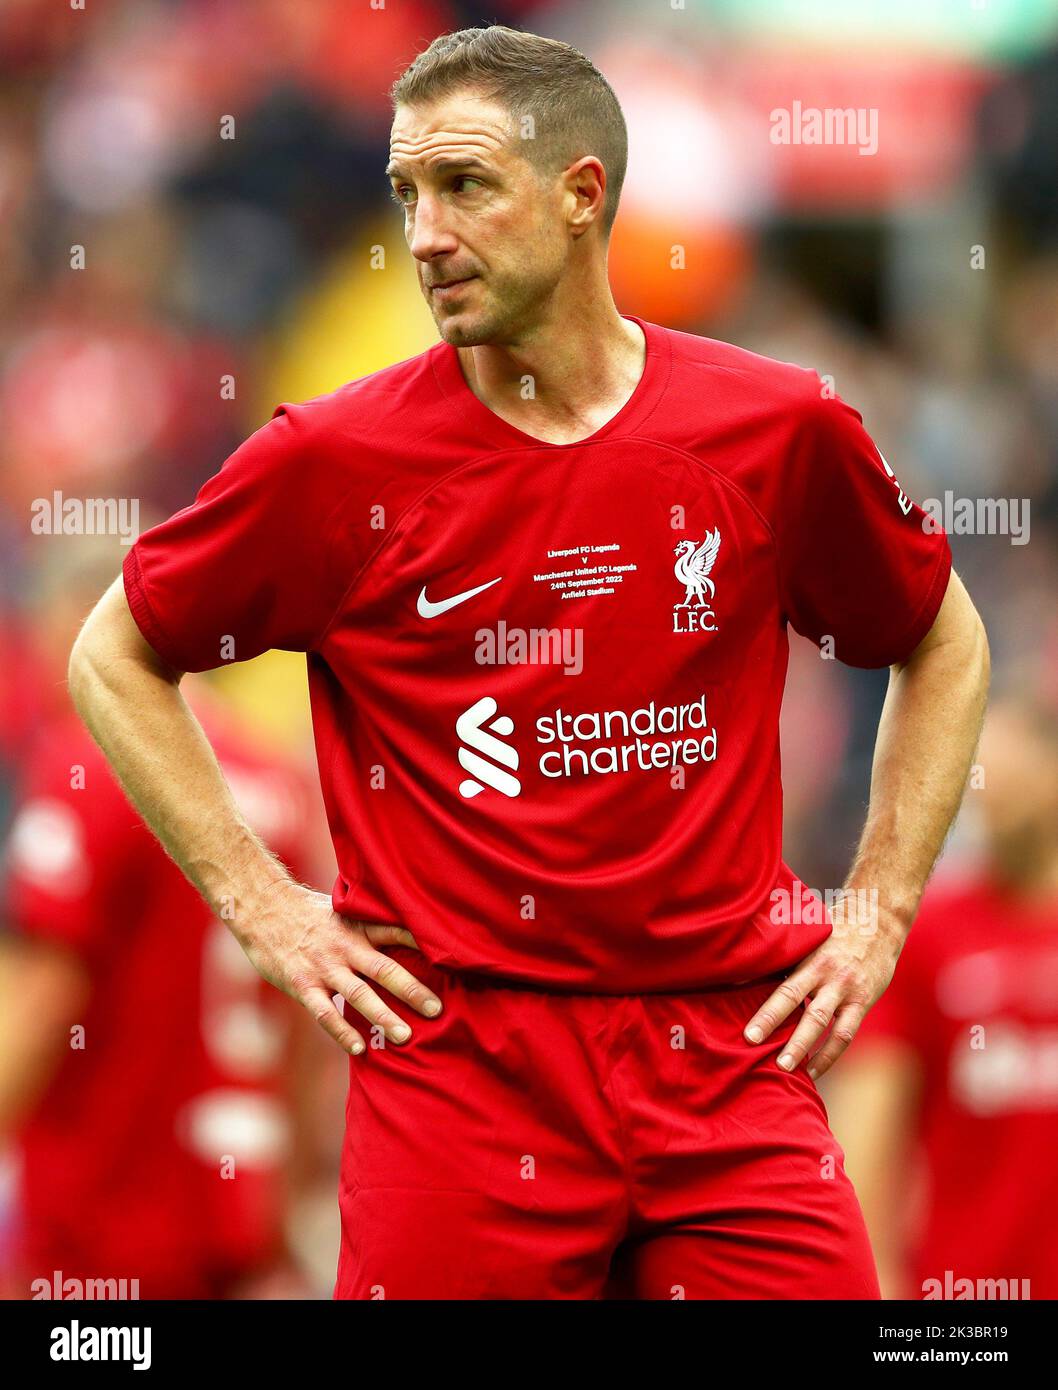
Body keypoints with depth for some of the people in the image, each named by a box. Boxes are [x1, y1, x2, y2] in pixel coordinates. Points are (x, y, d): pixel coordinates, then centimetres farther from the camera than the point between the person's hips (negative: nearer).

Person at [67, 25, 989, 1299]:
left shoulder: (779, 431, 2)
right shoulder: (337, 459, -2)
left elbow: (944, 646, 19)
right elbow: (115, 658, 11)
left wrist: (879, 917, 11)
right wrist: (264, 909, 4)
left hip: (730, 1058, 1)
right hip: (454, 1067, -1)